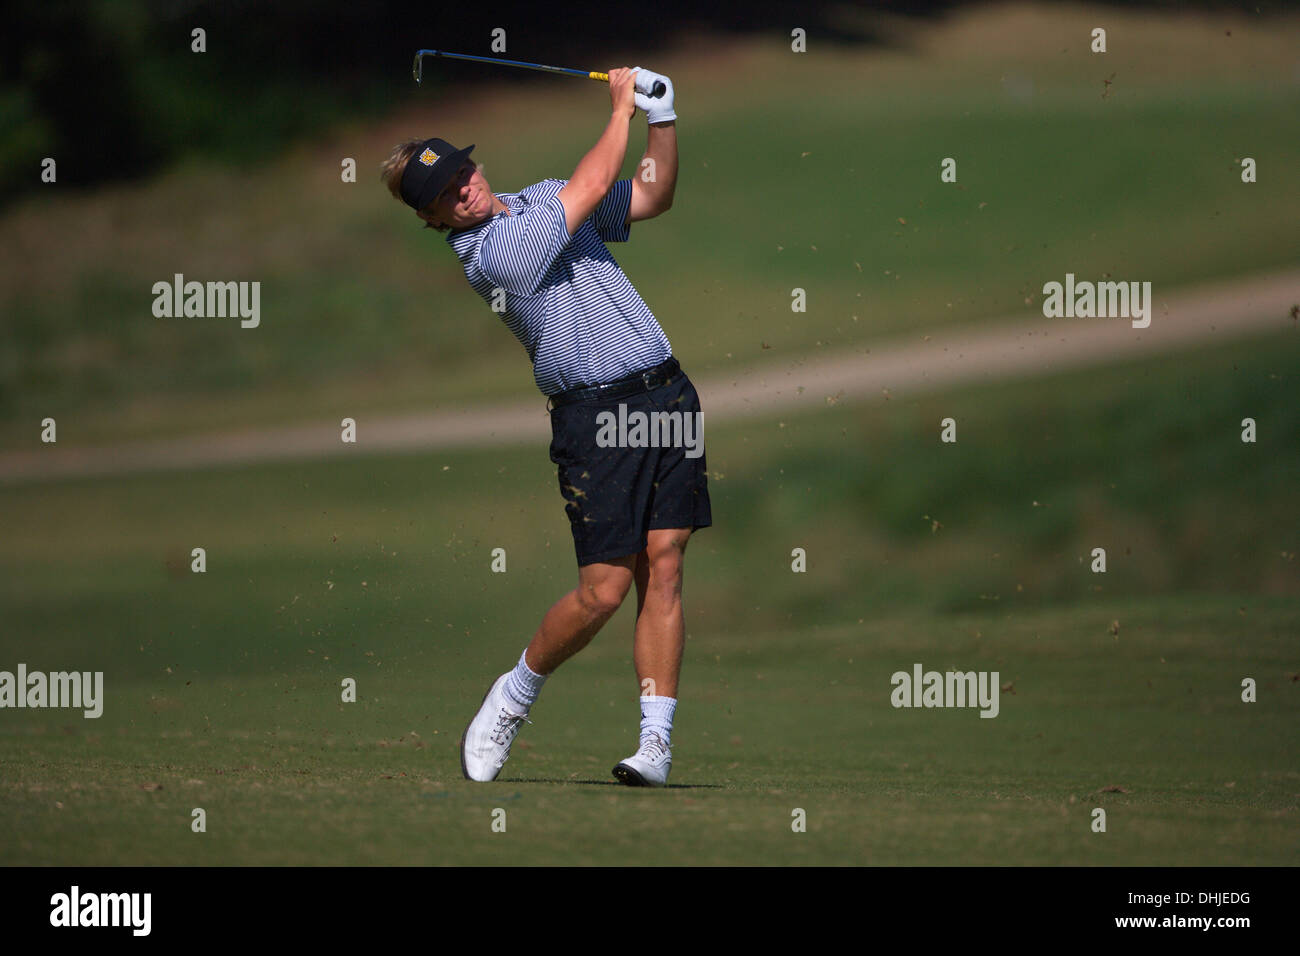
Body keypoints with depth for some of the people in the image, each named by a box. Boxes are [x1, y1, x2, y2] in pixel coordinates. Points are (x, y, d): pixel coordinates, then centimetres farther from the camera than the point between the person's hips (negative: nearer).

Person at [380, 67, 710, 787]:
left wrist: (662, 119, 8)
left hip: (667, 397, 6)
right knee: (604, 590, -9)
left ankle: (656, 743, -1)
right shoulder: (486, 254, -12)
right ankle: (514, 695, 16)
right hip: (594, 414, -6)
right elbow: (593, 183, -8)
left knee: (662, 571, -2)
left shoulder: (544, 199, 15)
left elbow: (650, 196, 24)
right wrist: (622, 106, 6)